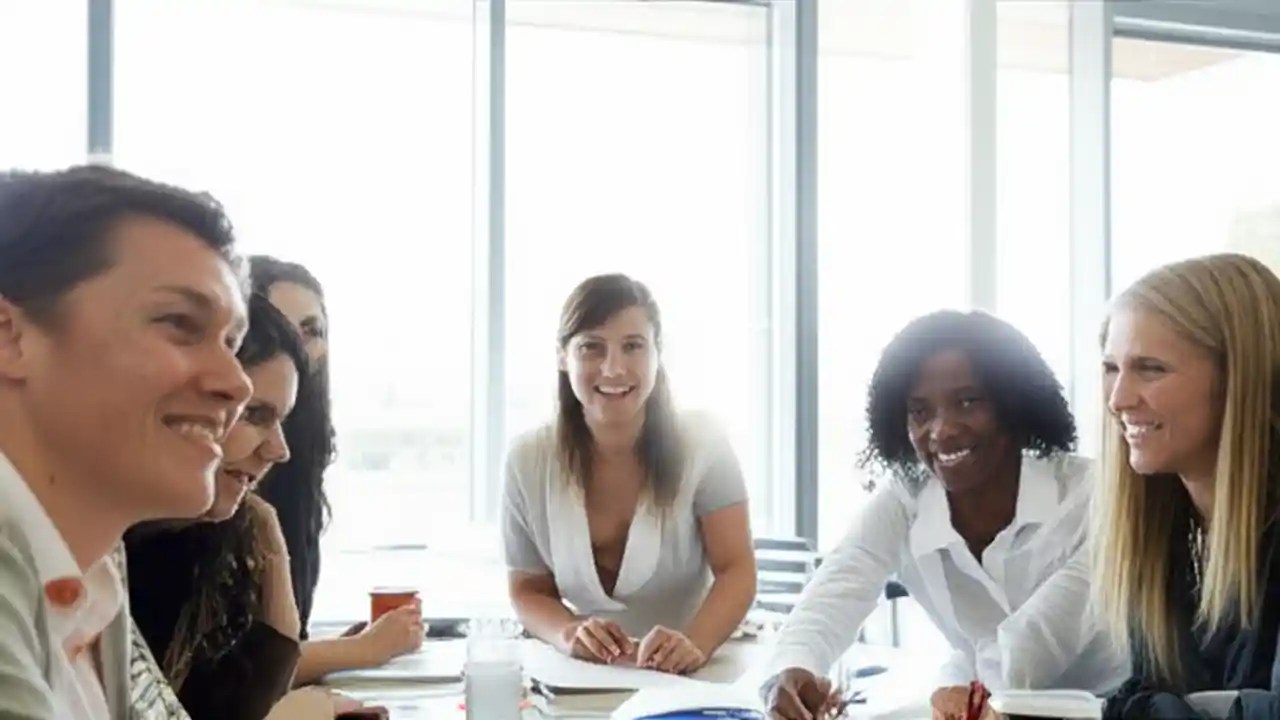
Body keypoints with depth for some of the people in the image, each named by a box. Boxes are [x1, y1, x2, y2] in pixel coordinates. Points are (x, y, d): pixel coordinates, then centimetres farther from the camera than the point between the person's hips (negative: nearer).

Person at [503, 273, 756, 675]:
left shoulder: (702, 445, -8)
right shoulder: (529, 459, -5)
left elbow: (737, 572, -11)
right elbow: (527, 591, 1)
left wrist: (696, 644, -32)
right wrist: (569, 634, -21)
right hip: (583, 678, 1)